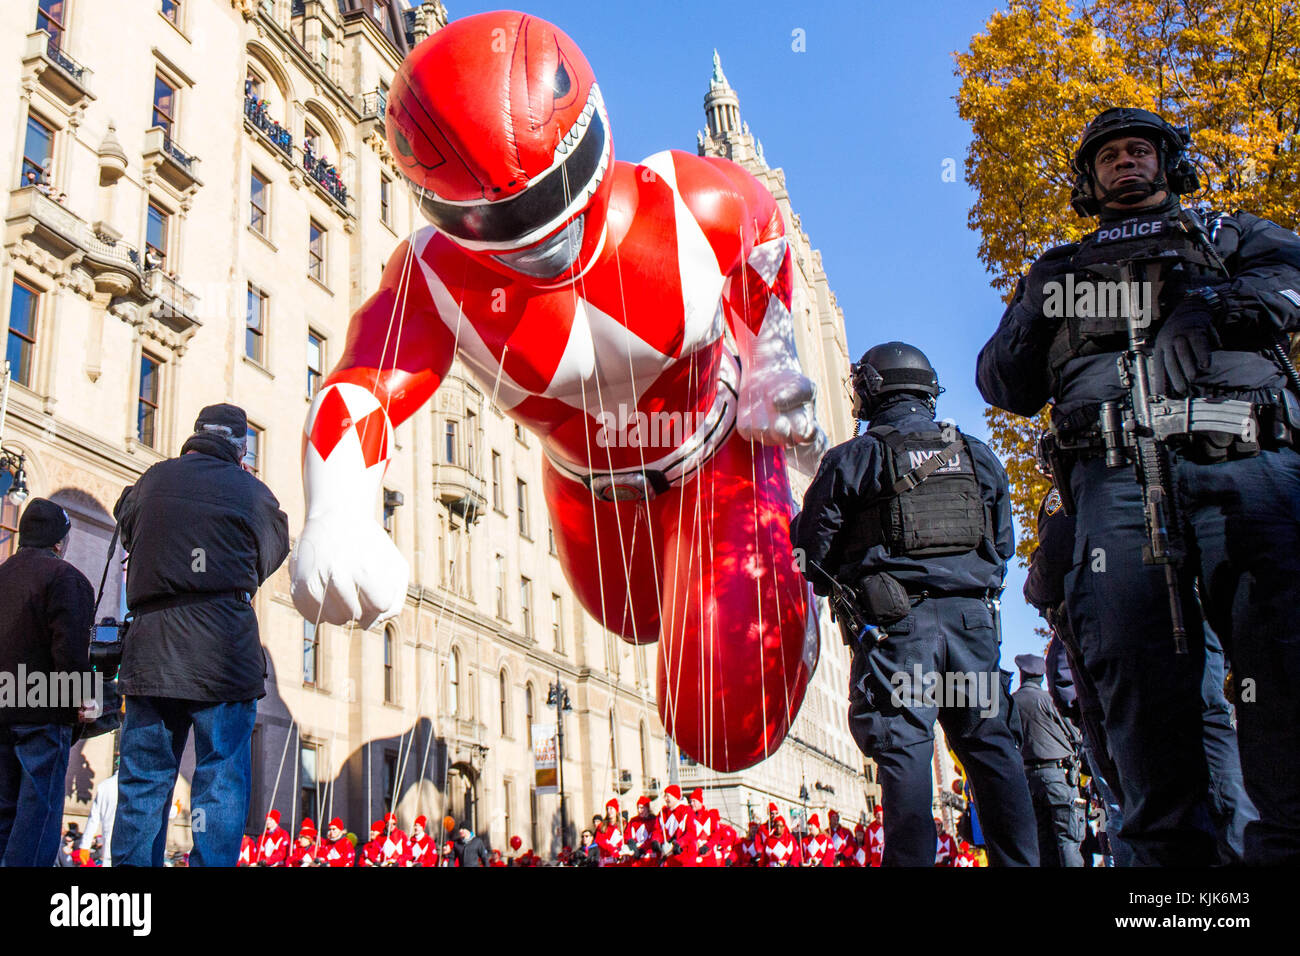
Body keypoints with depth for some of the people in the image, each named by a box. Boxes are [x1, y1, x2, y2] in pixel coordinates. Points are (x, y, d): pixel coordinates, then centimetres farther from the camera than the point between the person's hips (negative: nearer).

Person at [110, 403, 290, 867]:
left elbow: (126, 524, 28)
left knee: (142, 783, 10)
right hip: (224, 653, -3)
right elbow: (269, 557, 17)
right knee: (222, 785, 1)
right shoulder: (251, 491, 2)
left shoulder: (151, 480, 9)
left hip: (151, 650, 3)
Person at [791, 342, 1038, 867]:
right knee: (991, 744, 9)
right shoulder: (977, 454, 14)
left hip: (896, 625, -4)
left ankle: (913, 860, -9)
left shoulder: (850, 459, 1)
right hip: (971, 616, 4)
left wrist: (841, 587, 24)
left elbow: (813, 550, 4)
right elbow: (1003, 543, 19)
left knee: (905, 749, -5)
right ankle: (1019, 858, 9)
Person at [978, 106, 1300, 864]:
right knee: (1140, 682, -10)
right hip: (1119, 480, 1)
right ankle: (1172, 856, -9)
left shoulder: (1232, 236, 31)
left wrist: (1208, 304, -8)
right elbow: (1008, 387, 25)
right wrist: (1036, 309, 7)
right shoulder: (1062, 269, 33)